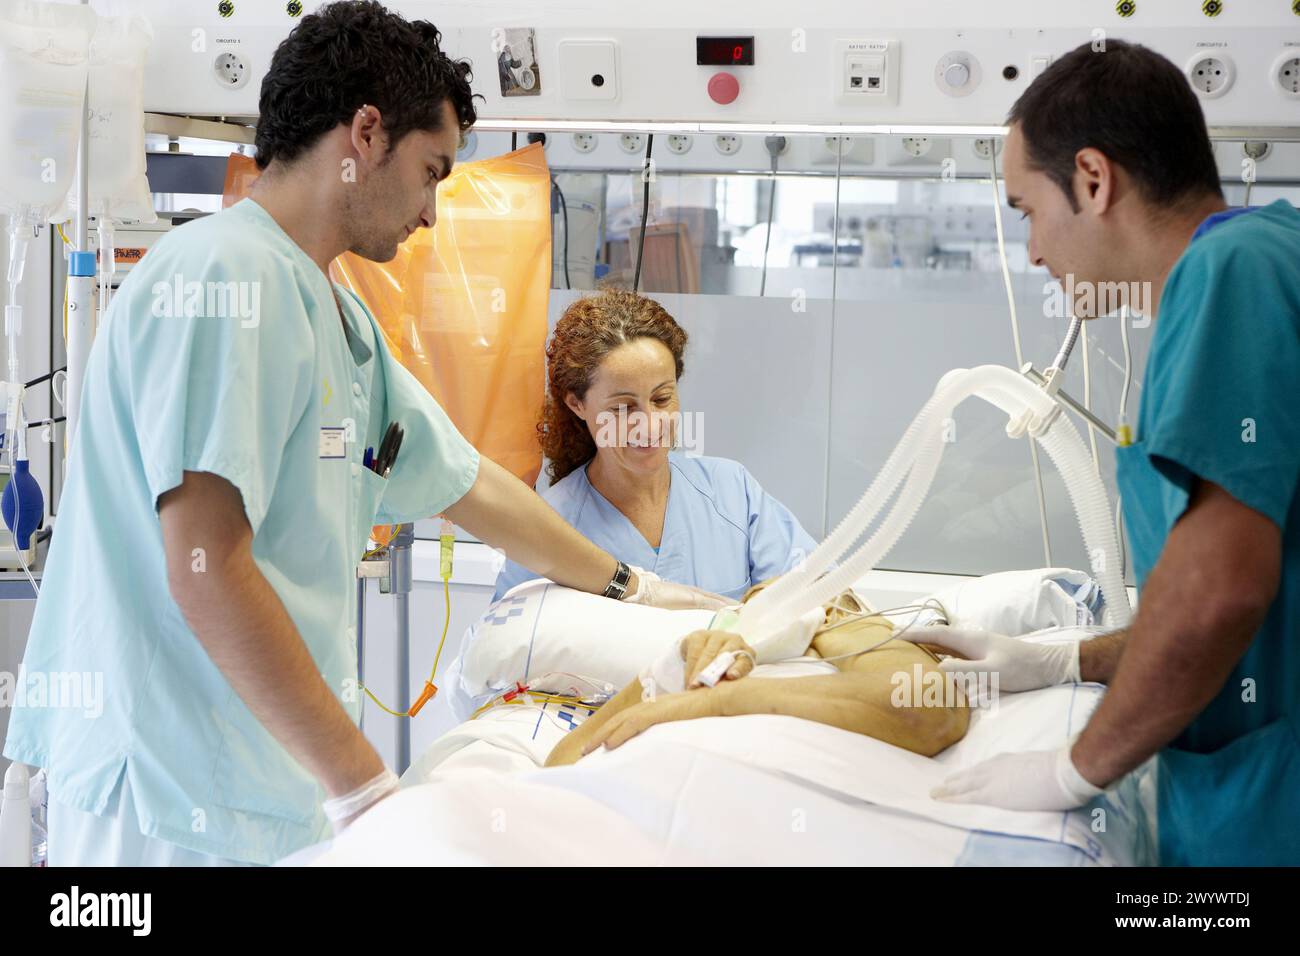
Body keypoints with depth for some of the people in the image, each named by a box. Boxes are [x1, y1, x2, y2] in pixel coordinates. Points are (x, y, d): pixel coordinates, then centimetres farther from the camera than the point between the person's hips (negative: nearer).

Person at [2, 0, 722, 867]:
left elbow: (468, 485, 27)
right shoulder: (228, 275, -15)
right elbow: (205, 570, -22)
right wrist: (367, 789, -21)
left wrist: (634, 590, 35)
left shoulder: (343, 320, 15)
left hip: (280, 793, 9)